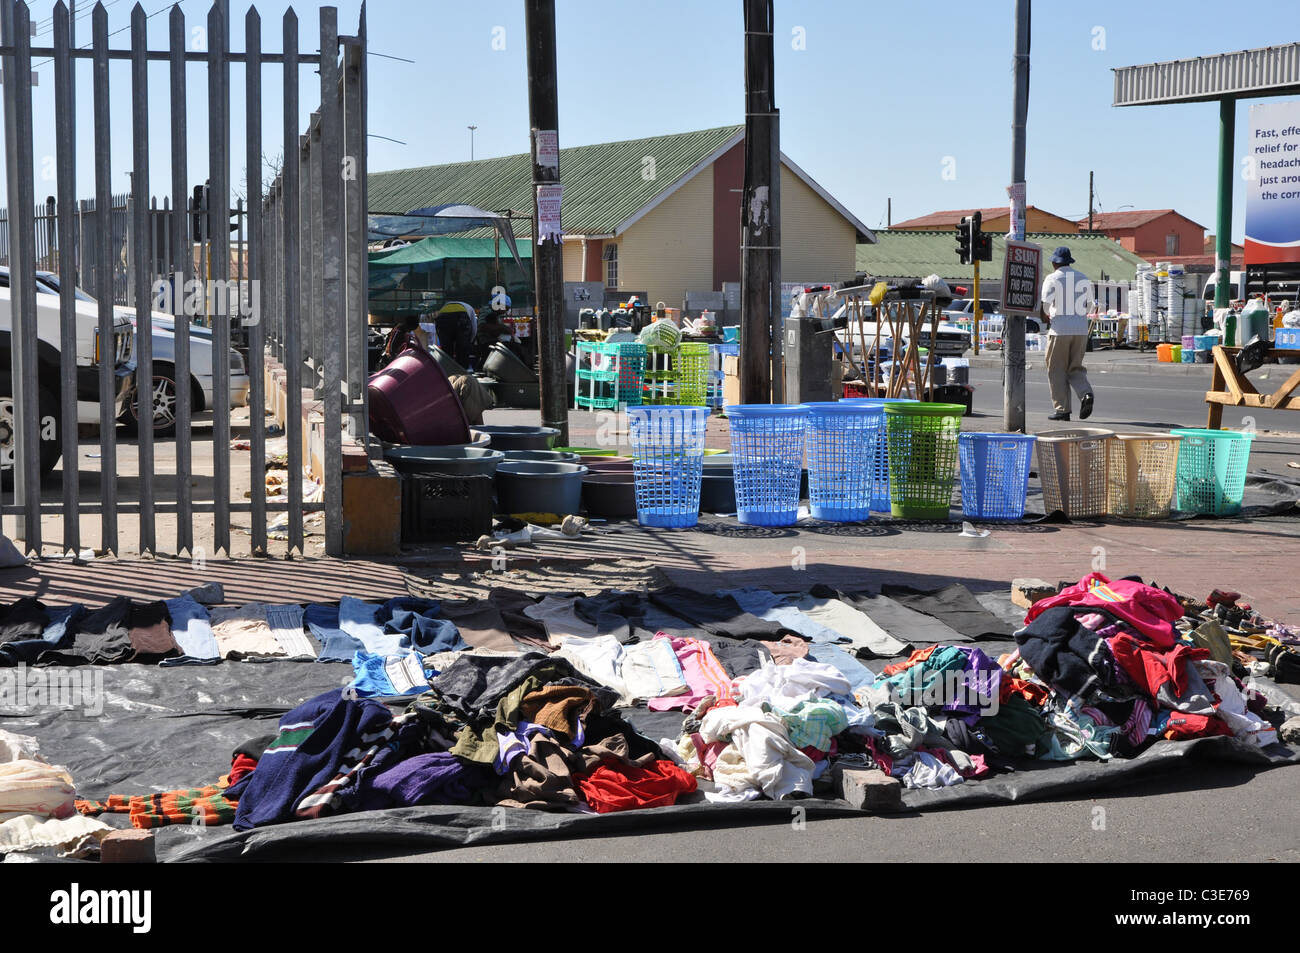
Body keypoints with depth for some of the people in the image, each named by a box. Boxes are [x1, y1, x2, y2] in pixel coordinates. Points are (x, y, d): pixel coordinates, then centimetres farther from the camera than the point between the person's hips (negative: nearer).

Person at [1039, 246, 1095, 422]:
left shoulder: (1052, 279, -4)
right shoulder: (1083, 278, 12)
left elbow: (1044, 306, -11)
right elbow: (1088, 305, 17)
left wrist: (1045, 317, 10)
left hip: (1060, 330, -5)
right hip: (1081, 330, 5)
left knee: (1057, 371, 3)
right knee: (1075, 368, 12)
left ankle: (1062, 409, -2)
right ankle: (1085, 393, -16)